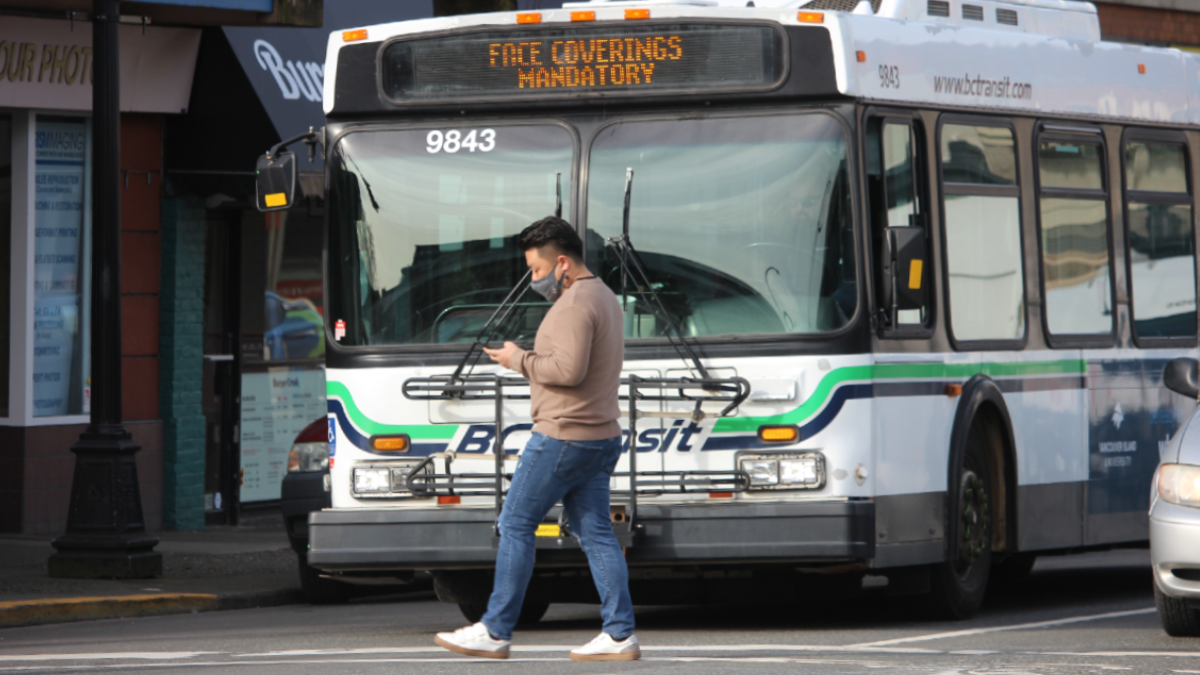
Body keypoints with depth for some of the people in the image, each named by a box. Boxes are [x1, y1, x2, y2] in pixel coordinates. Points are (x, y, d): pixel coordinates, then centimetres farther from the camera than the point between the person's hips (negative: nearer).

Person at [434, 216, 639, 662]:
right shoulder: (605, 298, 17)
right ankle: (620, 634, 0)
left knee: (516, 525, -2)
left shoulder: (574, 305, -16)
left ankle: (495, 632, 1)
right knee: (596, 533, 6)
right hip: (602, 437, 10)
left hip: (563, 437, -10)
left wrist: (520, 361, -12)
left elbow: (568, 369, -25)